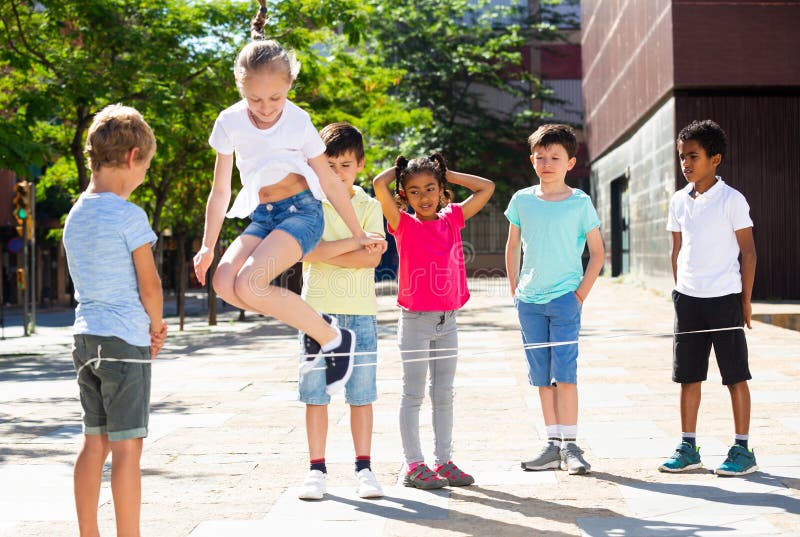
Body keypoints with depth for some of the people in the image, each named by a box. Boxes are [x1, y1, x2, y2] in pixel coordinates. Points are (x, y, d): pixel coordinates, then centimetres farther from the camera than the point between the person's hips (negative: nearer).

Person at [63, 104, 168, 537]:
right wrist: (156, 324, 9)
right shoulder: (129, 215, -13)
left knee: (94, 443, 13)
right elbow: (149, 286, -10)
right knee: (127, 447, -3)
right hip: (124, 339, -8)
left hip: (85, 337, 8)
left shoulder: (75, 216, 11)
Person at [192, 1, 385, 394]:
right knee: (224, 282, -22)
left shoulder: (299, 122, -10)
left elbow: (329, 182, 0)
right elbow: (220, 190, 4)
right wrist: (208, 247, 0)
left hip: (301, 212, -5)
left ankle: (333, 338, -13)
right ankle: (311, 326, -5)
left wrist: (359, 234, 7)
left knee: (249, 284, -28)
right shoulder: (230, 122, -4)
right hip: (261, 217, 5)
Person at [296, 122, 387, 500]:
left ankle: (364, 468, 10)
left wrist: (325, 253, -10)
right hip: (317, 308, 0)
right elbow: (305, 251, -12)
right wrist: (354, 242, -11)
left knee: (361, 393, 3)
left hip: (360, 311, 1)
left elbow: (372, 258, -7)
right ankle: (317, 469, 9)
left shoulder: (369, 207, 7)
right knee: (315, 393, 2)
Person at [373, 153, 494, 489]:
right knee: (413, 395, 2)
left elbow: (487, 187, 8)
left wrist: (445, 173, 8)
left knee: (444, 395, 11)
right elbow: (379, 184, -20)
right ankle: (414, 465, 7)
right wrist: (399, 170, -1)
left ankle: (444, 461, 19)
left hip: (447, 321, 4)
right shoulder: (404, 224, -6)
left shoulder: (452, 219, 6)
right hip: (415, 320, -4)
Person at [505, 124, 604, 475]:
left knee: (564, 373, -7)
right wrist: (515, 290, 9)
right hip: (529, 301, 4)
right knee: (541, 376, 7)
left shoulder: (580, 203, -2)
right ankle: (553, 445, 13)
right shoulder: (522, 200, 6)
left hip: (565, 298, -4)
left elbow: (597, 252, 1)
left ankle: (570, 446, -1)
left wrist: (581, 293, -6)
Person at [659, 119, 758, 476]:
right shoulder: (679, 201, 9)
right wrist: (680, 293, 13)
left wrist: (746, 299, -6)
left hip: (724, 298, -5)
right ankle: (688, 447, 18)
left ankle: (742, 449, 9)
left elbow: (748, 250, -5)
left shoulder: (731, 200, -7)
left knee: (735, 375, 1)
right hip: (688, 299, 5)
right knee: (688, 376, 9)